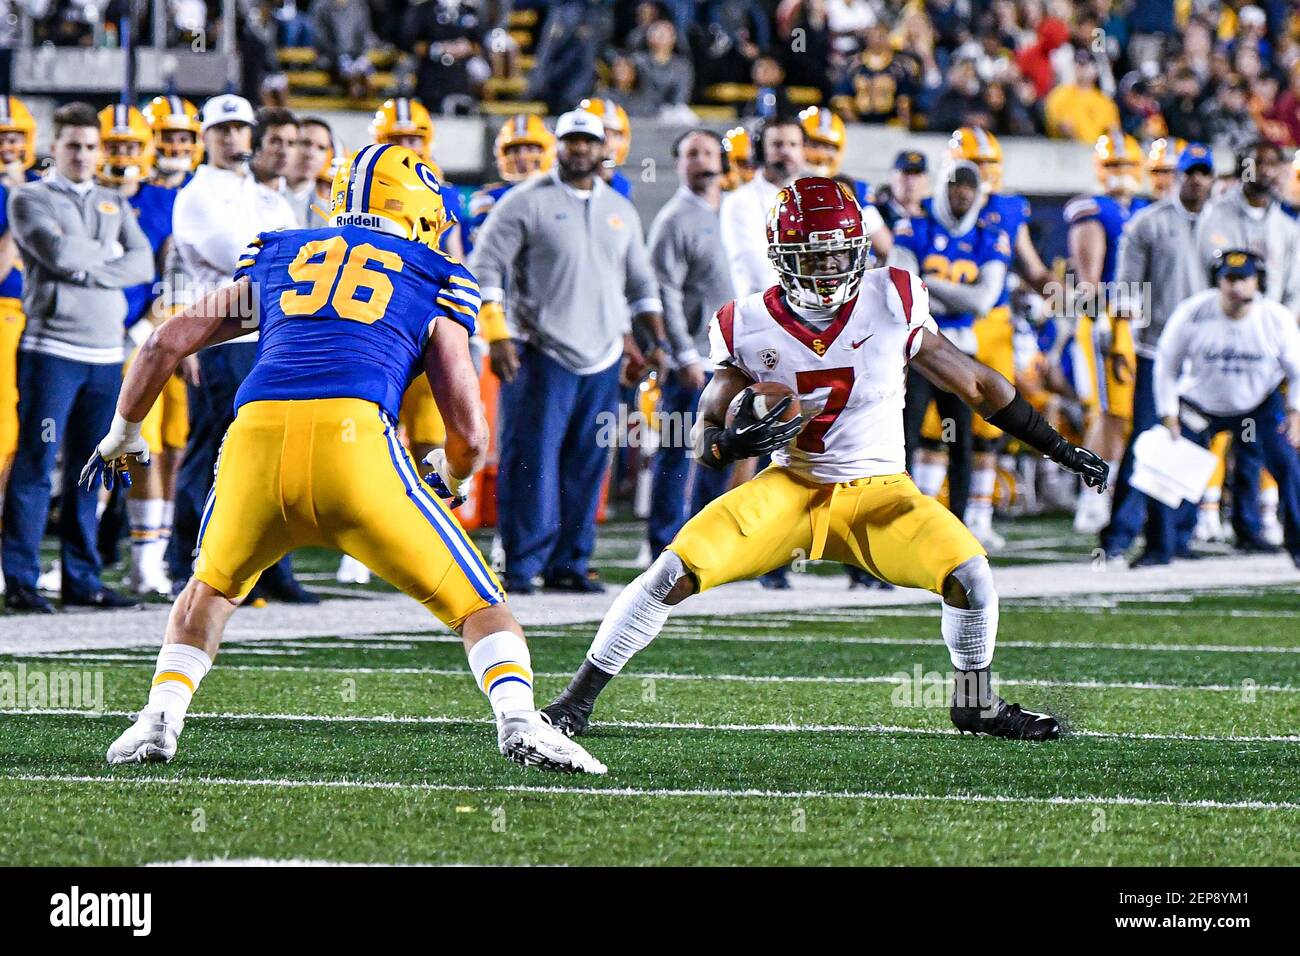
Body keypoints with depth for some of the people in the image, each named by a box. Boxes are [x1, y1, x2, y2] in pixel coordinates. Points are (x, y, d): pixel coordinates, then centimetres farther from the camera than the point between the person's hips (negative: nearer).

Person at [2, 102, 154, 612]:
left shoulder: (114, 205, 19)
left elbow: (143, 264, 5)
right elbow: (57, 252, -13)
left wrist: (86, 267, -8)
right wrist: (109, 253, 2)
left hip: (106, 352, 5)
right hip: (52, 349, -5)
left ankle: (81, 578, 12)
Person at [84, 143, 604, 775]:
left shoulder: (273, 261, 28)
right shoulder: (435, 286, 20)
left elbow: (165, 345, 30)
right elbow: (469, 435, 16)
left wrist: (123, 433, 46)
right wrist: (448, 484, 39)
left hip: (256, 438, 3)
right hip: (353, 439, -2)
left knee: (213, 588, 31)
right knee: (477, 604, 10)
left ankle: (159, 719, 13)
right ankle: (519, 722, -14)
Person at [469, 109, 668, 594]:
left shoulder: (621, 211, 15)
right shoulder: (527, 202, -2)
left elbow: (640, 285, 24)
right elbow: (485, 268, -6)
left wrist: (656, 340, 13)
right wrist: (497, 336, -14)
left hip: (602, 357, 5)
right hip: (541, 354, -5)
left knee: (586, 467, 5)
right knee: (531, 463, -9)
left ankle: (568, 564, 11)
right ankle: (521, 566, -5)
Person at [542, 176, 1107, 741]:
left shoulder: (890, 303, -11)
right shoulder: (748, 328, -9)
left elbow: (975, 384, 0)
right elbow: (705, 437, -3)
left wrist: (1059, 449, 5)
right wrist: (731, 442, -28)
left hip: (879, 494, 0)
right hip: (789, 488, 0)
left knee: (970, 576, -22)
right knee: (676, 573, -17)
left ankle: (976, 705, 6)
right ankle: (578, 698, -1)